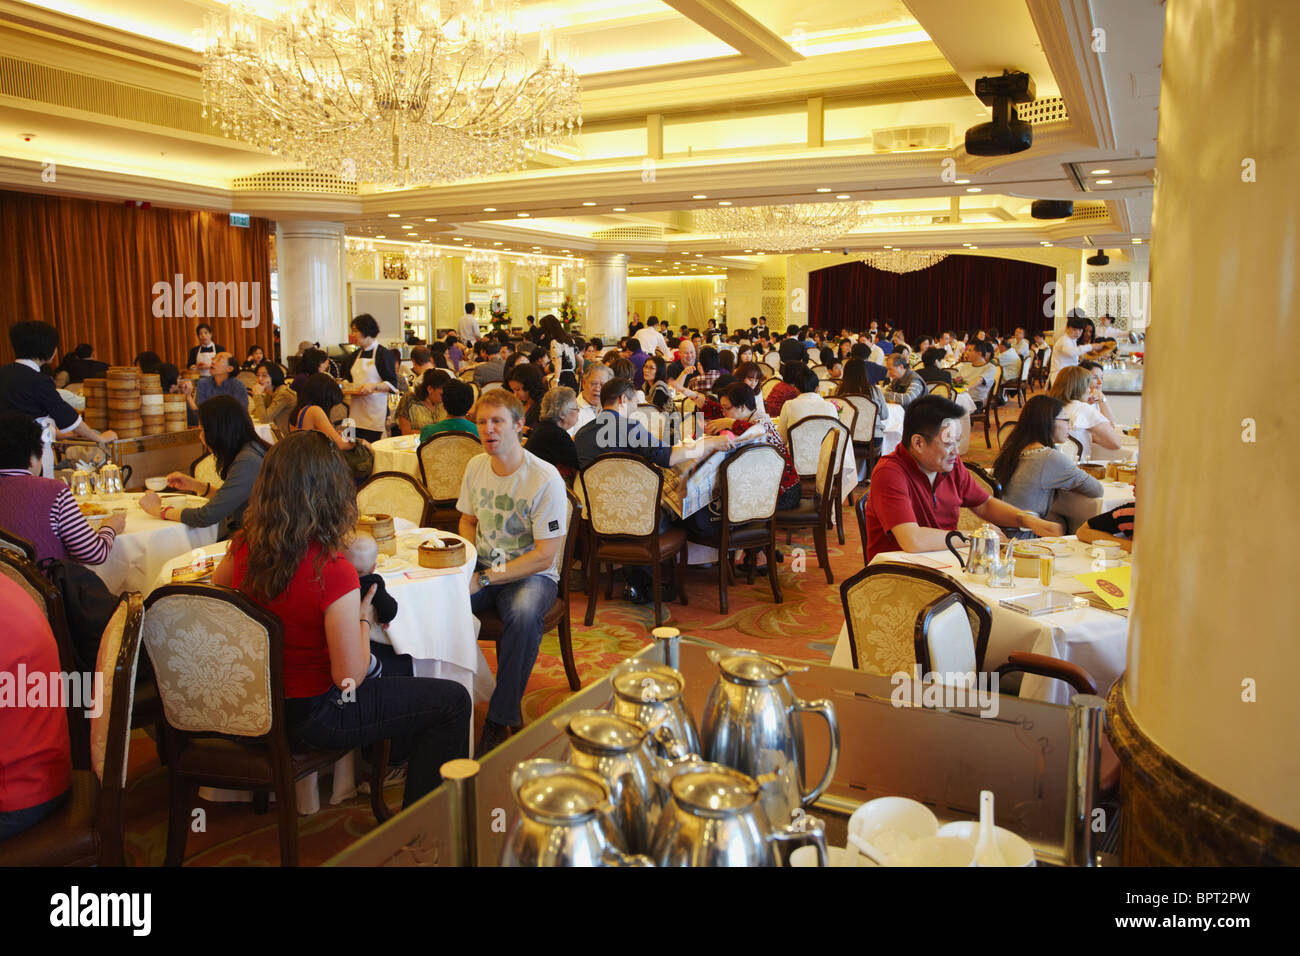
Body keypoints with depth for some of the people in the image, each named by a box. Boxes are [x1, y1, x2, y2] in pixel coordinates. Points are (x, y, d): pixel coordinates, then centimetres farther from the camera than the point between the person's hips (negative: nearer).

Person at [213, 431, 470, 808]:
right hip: (310, 715, -8)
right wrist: (363, 617, -8)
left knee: (400, 663, 27)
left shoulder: (245, 546, -10)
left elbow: (217, 583, 16)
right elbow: (350, 676, -23)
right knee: (454, 700, 2)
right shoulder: (332, 572, -31)